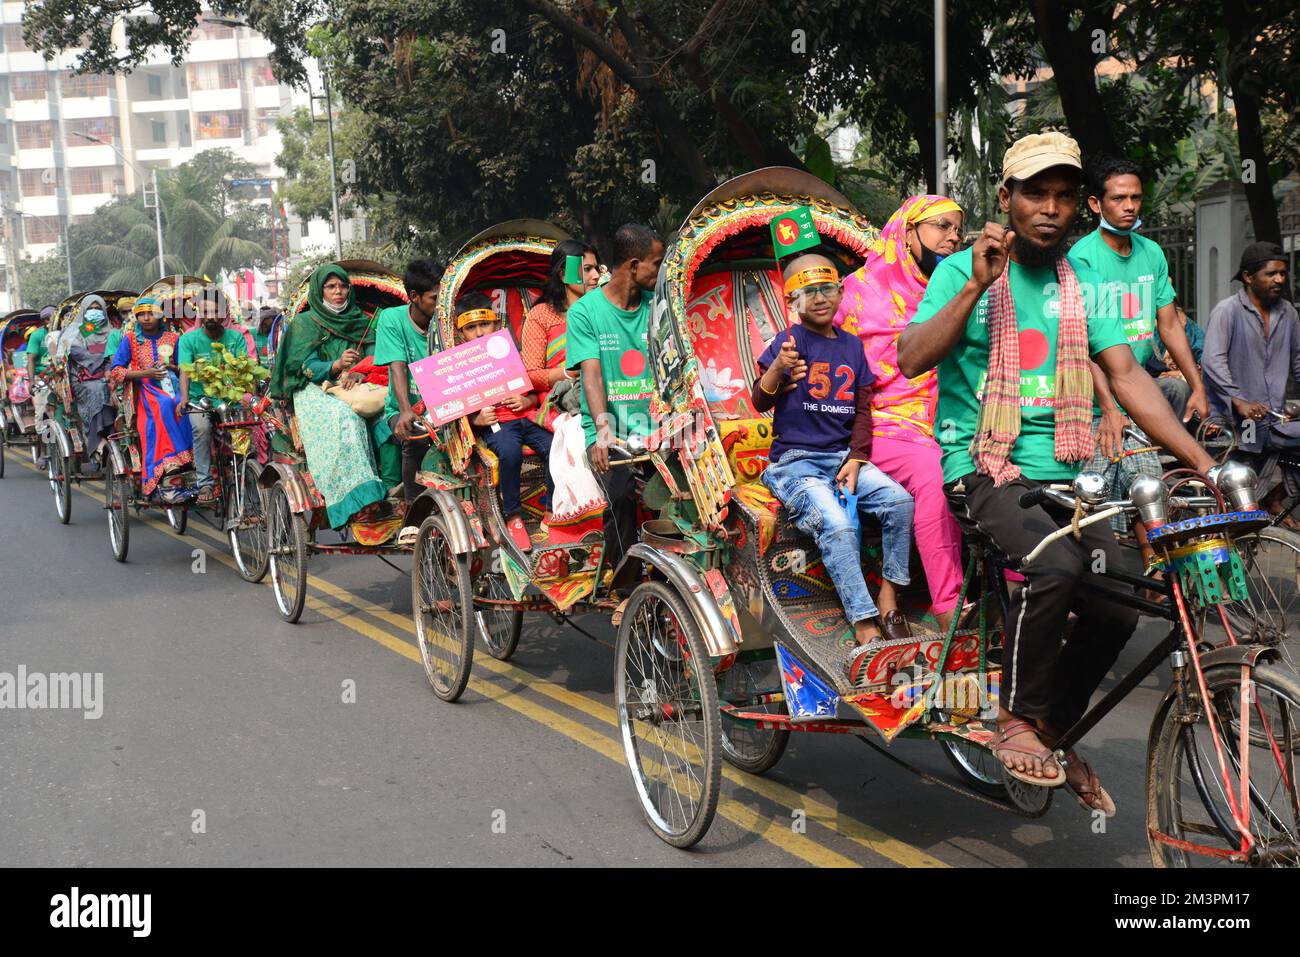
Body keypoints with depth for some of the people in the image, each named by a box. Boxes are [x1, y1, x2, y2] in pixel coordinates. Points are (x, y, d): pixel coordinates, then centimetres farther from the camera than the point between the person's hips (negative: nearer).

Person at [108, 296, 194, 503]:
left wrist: (172, 367, -4)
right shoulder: (130, 339, 10)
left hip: (173, 387, 2)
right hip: (146, 390, -2)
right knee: (165, 406, -35)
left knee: (180, 409, -33)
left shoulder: (173, 338, 16)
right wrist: (146, 373, -9)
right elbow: (115, 371, 3)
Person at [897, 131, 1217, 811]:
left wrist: (1202, 462, -8)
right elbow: (911, 358, -13)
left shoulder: (1081, 285, 12)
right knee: (1053, 566, -31)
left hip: (1063, 473, 5)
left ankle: (1055, 731, 19)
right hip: (983, 468, -5)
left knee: (1116, 608, -9)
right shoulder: (963, 271, 0)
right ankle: (1014, 722, -9)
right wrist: (977, 284, -21)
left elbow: (1127, 377, 3)